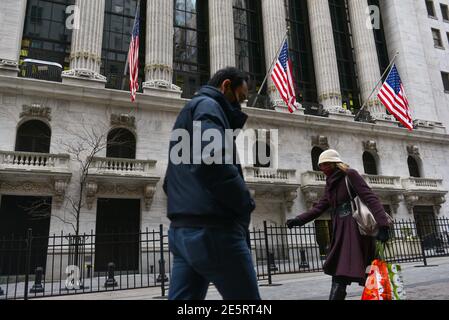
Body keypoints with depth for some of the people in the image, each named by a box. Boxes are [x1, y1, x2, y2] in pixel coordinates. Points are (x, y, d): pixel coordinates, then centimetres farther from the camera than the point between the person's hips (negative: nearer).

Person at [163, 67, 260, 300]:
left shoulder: (190, 110, 27)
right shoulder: (207, 105, -3)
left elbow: (170, 181, 28)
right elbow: (211, 159, -24)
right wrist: (245, 202, -10)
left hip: (182, 229, 10)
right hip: (212, 228, -10)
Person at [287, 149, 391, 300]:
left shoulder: (350, 175, -4)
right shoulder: (331, 184, 19)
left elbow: (370, 198, -14)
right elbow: (320, 207, 16)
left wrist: (383, 223, -27)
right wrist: (299, 220, 5)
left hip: (354, 229, -8)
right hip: (341, 231, 8)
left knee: (340, 277, -13)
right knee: (338, 275, 6)